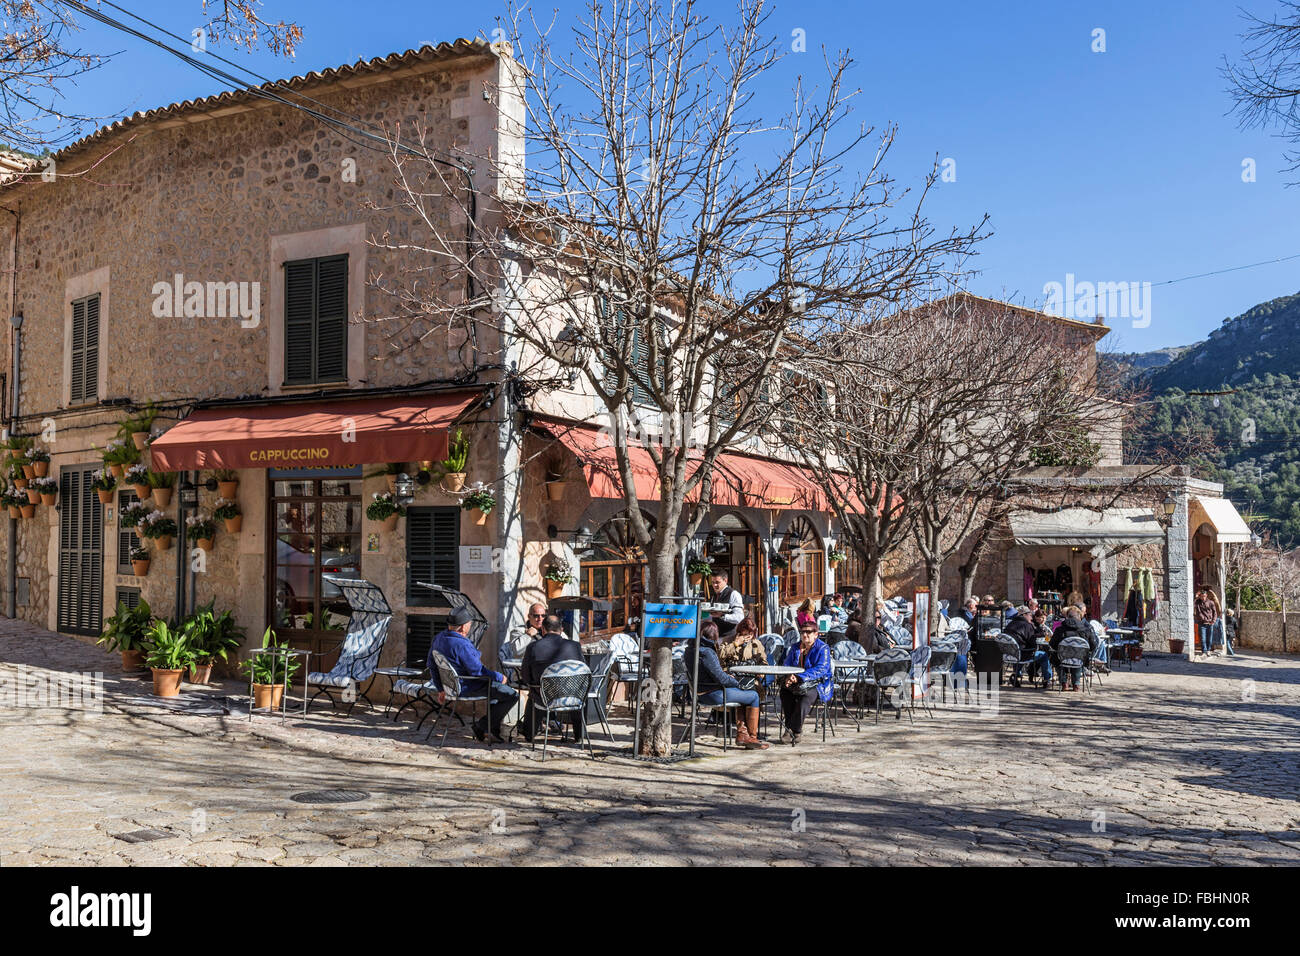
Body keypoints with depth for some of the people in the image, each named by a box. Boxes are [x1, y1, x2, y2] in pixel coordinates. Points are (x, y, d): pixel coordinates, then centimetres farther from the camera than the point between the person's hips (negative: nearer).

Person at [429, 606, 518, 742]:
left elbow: (431, 665, 14)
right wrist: (500, 677, -9)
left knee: (498, 687, 29)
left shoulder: (439, 638, 2)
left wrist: (440, 689, 25)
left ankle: (493, 730, 26)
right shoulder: (462, 645, -28)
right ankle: (481, 726, 1)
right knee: (513, 695, -10)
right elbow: (477, 671, -25)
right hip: (467, 687, -10)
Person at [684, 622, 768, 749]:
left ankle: (741, 734, 22)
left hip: (701, 693, 10)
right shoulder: (707, 653, -23)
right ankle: (752, 738, 10)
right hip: (714, 695, -10)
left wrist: (729, 678, 13)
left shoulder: (690, 649, 6)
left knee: (741, 692, 27)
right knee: (753, 696, 2)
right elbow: (721, 678, -23)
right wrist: (736, 682, -4)